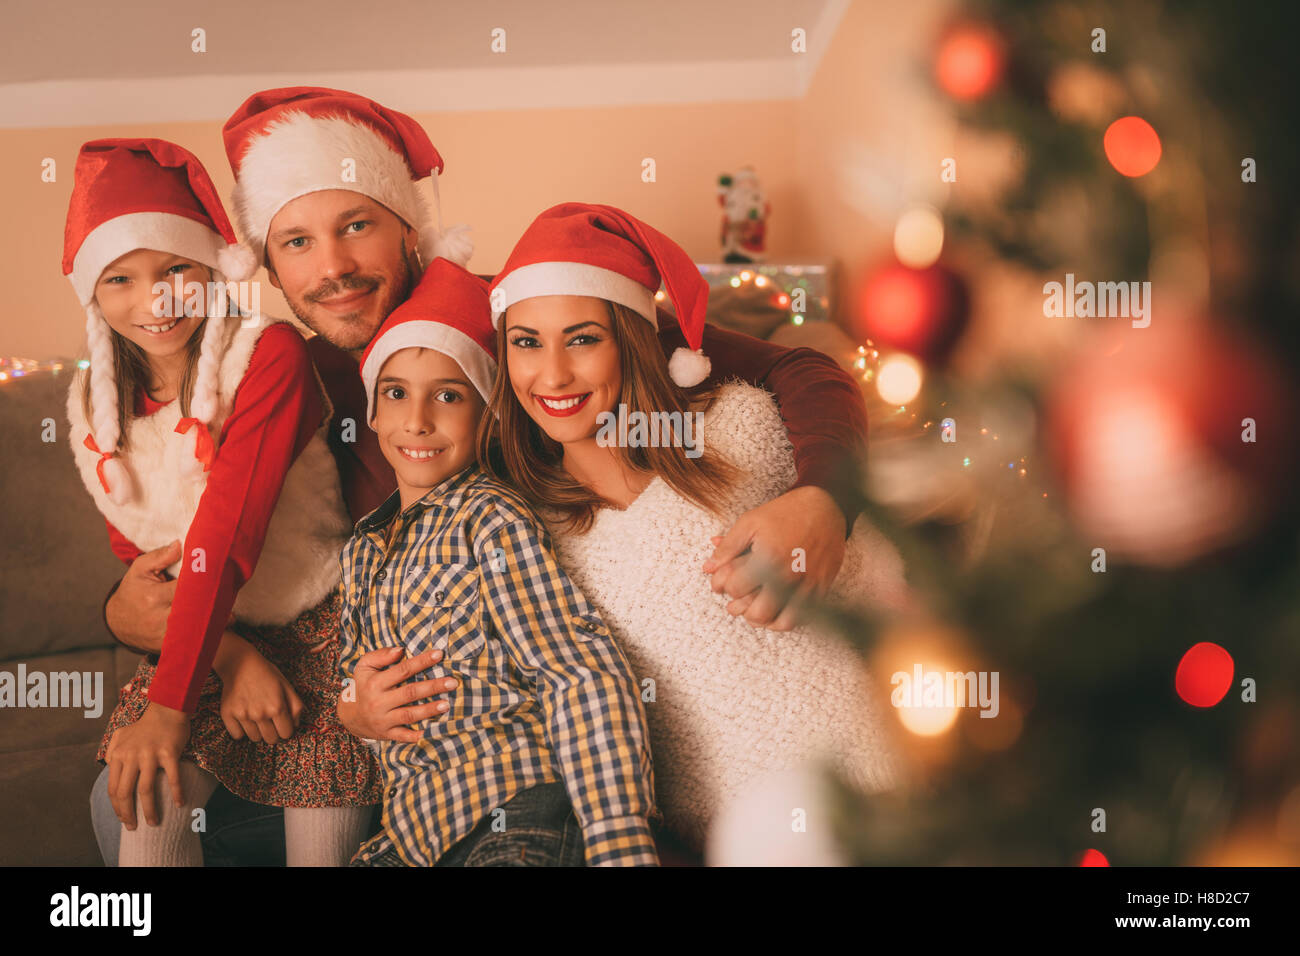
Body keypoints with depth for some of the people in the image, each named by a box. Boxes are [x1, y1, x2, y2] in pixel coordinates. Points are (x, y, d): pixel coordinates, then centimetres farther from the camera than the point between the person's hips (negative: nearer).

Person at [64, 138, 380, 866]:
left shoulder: (269, 354, -16)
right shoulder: (96, 405, 2)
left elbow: (228, 532, -23)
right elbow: (139, 561, 3)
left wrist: (168, 703, -26)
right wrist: (234, 656, -16)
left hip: (319, 629, -4)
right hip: (205, 640, 4)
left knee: (322, 845, -6)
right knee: (145, 811, -15)